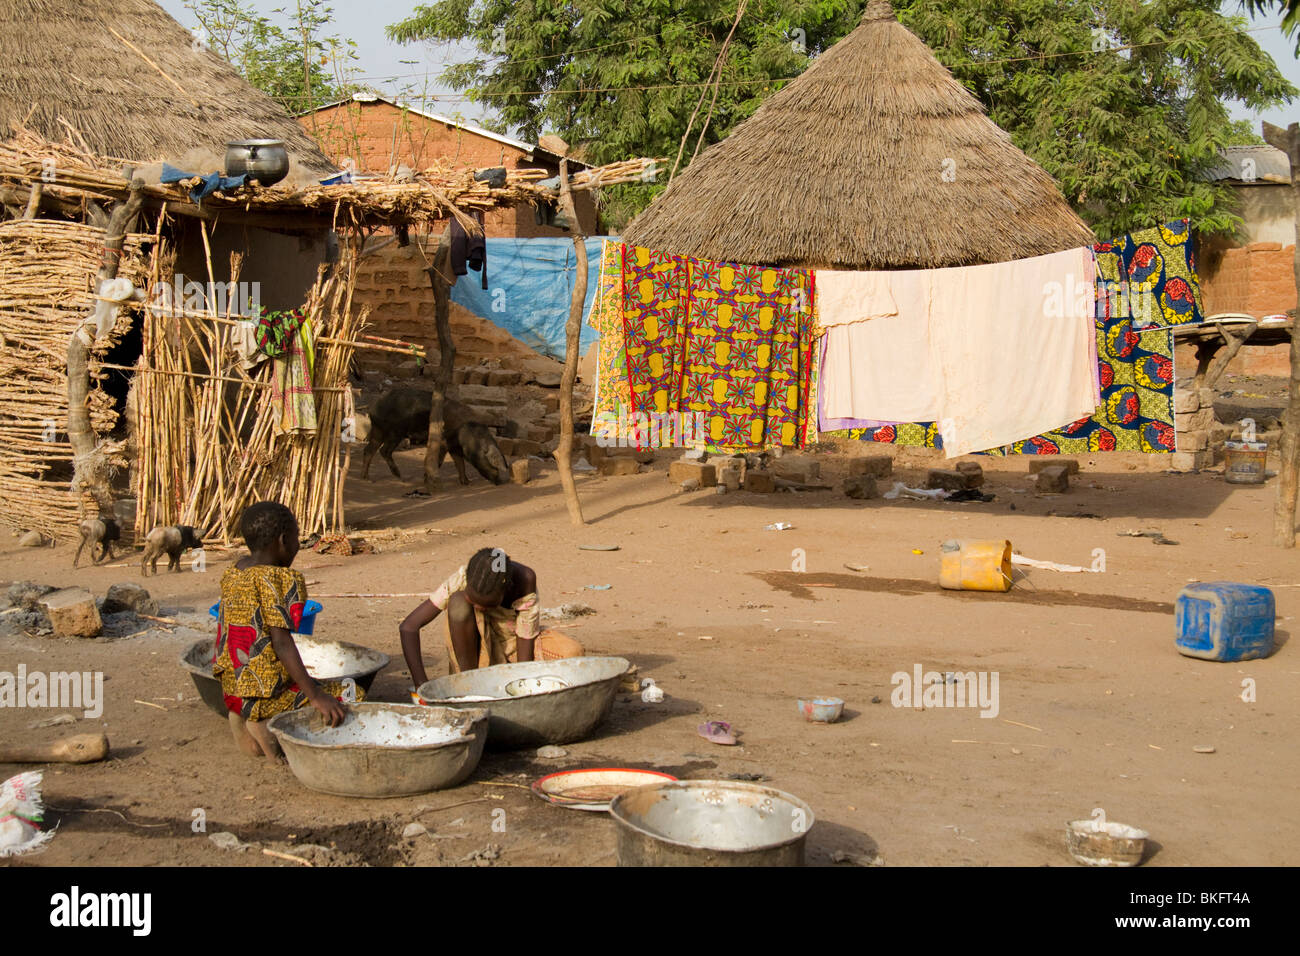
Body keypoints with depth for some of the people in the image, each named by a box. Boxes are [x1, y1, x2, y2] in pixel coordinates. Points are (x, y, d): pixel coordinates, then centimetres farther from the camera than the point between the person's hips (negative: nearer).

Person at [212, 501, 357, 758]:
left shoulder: (233, 574, 8)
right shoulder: (278, 580, -17)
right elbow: (282, 643, -23)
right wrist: (315, 696, -26)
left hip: (230, 689, 9)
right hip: (264, 693, -9)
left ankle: (246, 720, 13)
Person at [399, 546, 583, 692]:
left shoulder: (525, 581, -29)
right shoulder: (462, 579, -28)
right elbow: (408, 627, -29)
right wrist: (422, 685, -37)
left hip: (514, 642, 1)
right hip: (478, 644, -1)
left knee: (573, 652, -28)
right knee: (458, 601, -34)